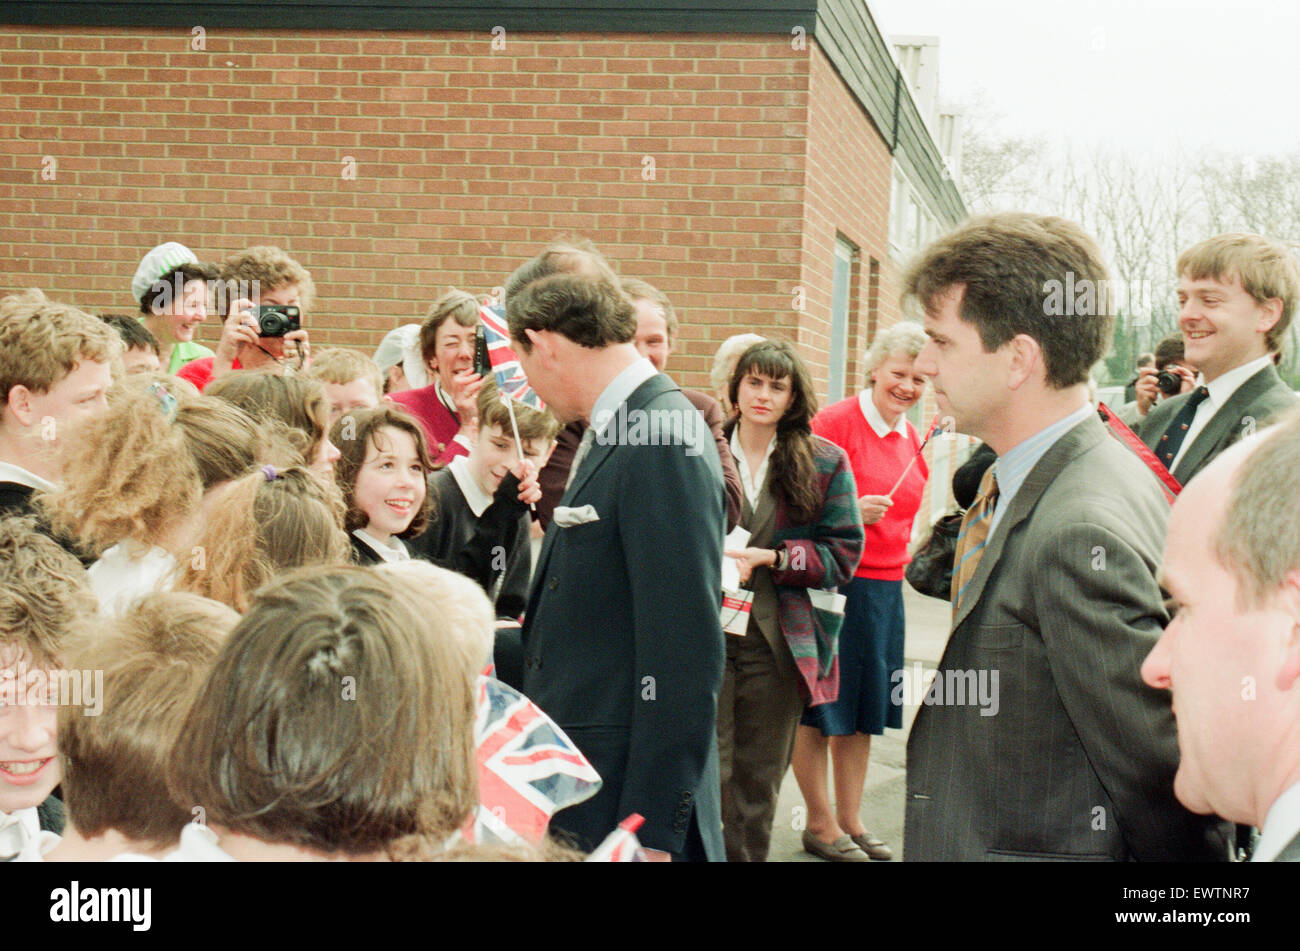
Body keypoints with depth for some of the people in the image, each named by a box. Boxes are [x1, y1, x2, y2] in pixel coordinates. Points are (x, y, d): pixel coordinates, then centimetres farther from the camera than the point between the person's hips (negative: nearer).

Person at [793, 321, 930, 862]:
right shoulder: (836, 422, -12)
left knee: (863, 710, 13)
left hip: (885, 587, 7)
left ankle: (850, 820, 24)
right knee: (820, 705, 2)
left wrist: (903, 560, 16)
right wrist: (851, 511, -23)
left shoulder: (909, 436, 11)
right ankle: (820, 823, 14)